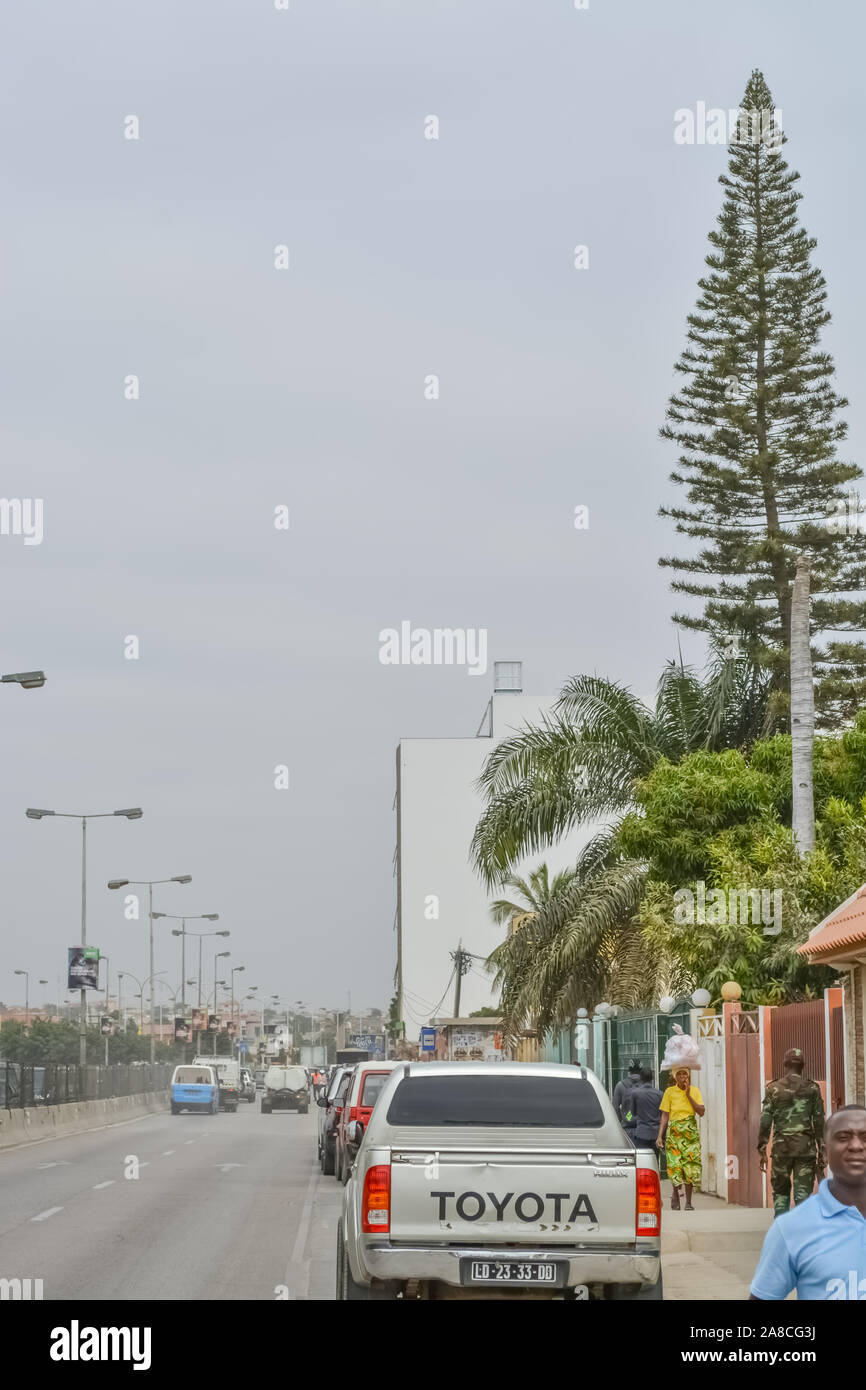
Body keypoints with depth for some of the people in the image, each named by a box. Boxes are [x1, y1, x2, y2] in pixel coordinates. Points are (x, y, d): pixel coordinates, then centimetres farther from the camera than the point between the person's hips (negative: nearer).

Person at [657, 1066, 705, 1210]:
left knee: (690, 1165, -5)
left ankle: (688, 1202, 1)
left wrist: (688, 1095, -9)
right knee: (675, 1164, -10)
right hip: (674, 1132, -1)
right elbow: (665, 1116, 3)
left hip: (691, 1132, 1)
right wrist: (660, 1136, -4)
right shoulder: (670, 1091, 3)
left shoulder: (694, 1091, 6)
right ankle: (675, 1195, 11)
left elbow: (702, 1112, -3)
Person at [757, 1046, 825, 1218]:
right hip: (806, 1146, 0)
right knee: (803, 1194, 2)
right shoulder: (812, 1088, 2)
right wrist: (822, 1150, 5)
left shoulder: (773, 1088, 1)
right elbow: (819, 1122, 1)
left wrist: (761, 1149, 3)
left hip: (782, 1147, 0)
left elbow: (765, 1121, -1)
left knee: (780, 1192, 13)